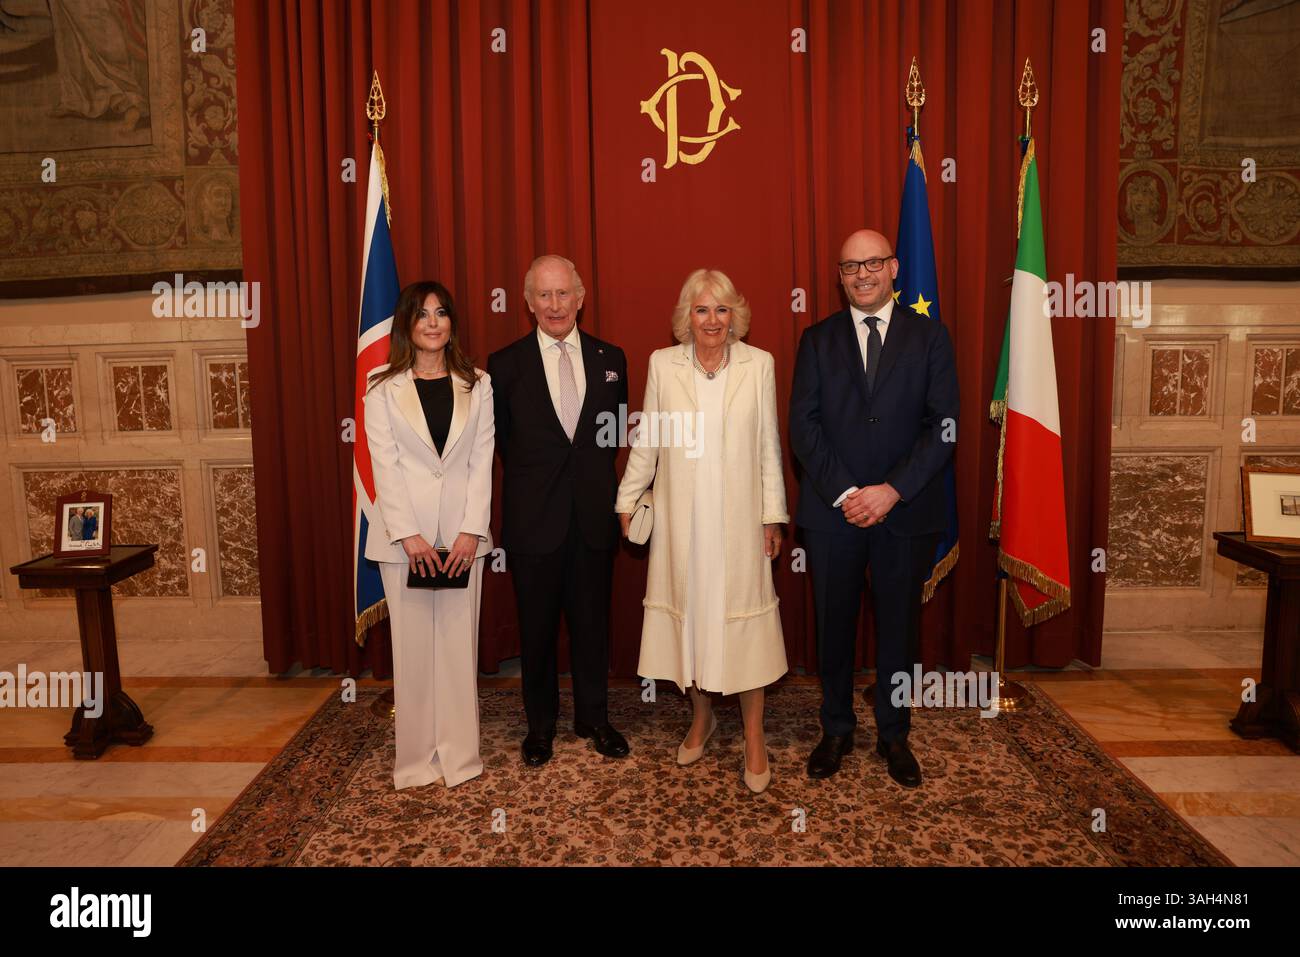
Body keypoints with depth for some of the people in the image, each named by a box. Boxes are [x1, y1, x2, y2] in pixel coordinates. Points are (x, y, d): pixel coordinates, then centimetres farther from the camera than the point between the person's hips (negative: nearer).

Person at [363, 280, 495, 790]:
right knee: (412, 644, 5)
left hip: (462, 533, 1)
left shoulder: (477, 384, 6)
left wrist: (472, 531, -8)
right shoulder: (383, 389, 3)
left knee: (459, 642, 6)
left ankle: (459, 754, 17)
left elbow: (481, 461, 1)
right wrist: (408, 534, -13)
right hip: (405, 533, -1)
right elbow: (385, 466, -3)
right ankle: (417, 757, 17)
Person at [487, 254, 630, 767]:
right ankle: (540, 723, 30)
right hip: (533, 518, -1)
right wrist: (533, 479, 5)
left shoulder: (611, 359, 4)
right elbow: (500, 440, 5)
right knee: (537, 626, 11)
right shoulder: (505, 364, -1)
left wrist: (593, 474, 3)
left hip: (594, 516, 2)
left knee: (592, 622, 12)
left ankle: (594, 717, 31)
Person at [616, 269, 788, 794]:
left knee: (742, 618, 1)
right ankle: (702, 717, 30)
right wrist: (628, 500, 7)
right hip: (681, 516, 1)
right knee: (690, 612, 10)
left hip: (739, 517, -1)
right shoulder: (663, 364, 1)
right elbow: (646, 440, 7)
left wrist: (773, 515, 1)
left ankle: (754, 738, 14)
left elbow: (769, 446, 2)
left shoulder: (759, 364, 0)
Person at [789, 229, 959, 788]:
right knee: (833, 625, 10)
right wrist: (844, 493, -13)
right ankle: (836, 731, 27)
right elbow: (803, 425, -3)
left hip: (907, 511, 0)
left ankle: (893, 735, 28)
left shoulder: (930, 338, 3)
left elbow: (943, 426, -4)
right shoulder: (817, 339, 5)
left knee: (899, 626, 11)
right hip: (832, 511, 1)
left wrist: (892, 490, -14)